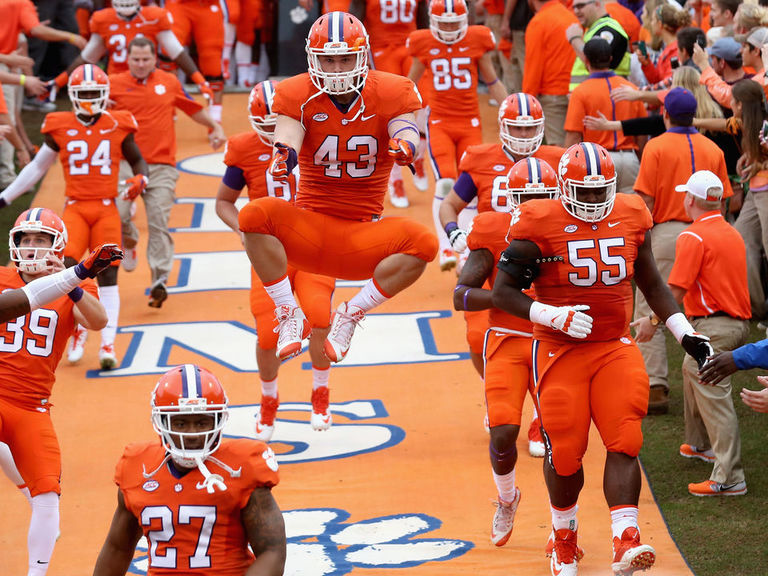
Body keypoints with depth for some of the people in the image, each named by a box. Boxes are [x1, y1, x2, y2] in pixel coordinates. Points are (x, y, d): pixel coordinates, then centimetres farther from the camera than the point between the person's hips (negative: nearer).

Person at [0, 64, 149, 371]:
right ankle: (77, 328, 4)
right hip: (75, 208, 0)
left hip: (106, 208, 0)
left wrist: (140, 179, -7)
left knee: (107, 277, -2)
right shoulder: (60, 128, 4)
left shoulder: (118, 126, 3)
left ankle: (108, 344, 2)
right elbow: (37, 167, 16)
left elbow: (138, 160, 16)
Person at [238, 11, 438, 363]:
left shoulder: (391, 94, -1)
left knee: (423, 244, -28)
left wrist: (405, 147, -42)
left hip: (362, 239, 0)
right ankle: (289, 315, -15)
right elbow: (286, 141, -17)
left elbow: (408, 135, -16)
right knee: (255, 214, -30)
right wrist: (282, 159, -42)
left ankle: (352, 314, -11)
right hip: (309, 228, 0)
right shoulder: (298, 96, -2)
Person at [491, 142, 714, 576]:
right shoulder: (540, 226, -11)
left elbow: (652, 283, 16)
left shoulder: (631, 218, 3)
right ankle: (564, 537, 27)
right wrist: (555, 316, -20)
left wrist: (685, 333, 9)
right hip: (561, 352, -3)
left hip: (616, 347, 3)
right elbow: (502, 293, -8)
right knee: (564, 453, 1)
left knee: (624, 444, -14)